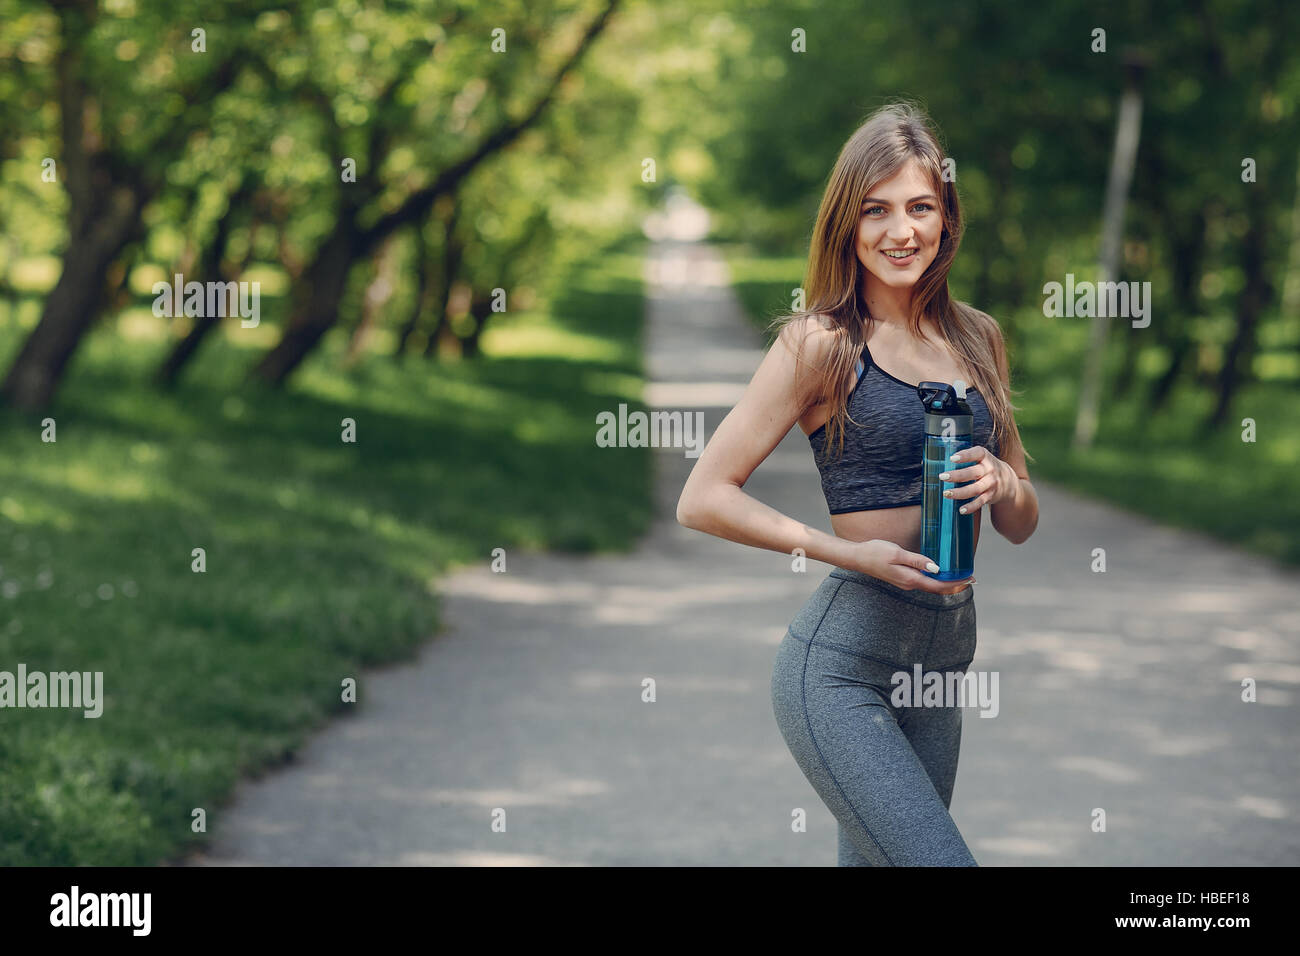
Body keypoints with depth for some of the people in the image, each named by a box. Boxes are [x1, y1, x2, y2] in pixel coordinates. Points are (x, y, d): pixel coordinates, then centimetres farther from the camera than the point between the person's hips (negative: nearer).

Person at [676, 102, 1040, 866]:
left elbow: (1022, 526, 18)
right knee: (942, 860, -19)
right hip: (841, 665, -6)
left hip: (944, 659, 6)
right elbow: (703, 498, -8)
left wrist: (1004, 484, -6)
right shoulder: (822, 344, -6)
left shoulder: (978, 338, 11)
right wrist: (853, 552, -15)